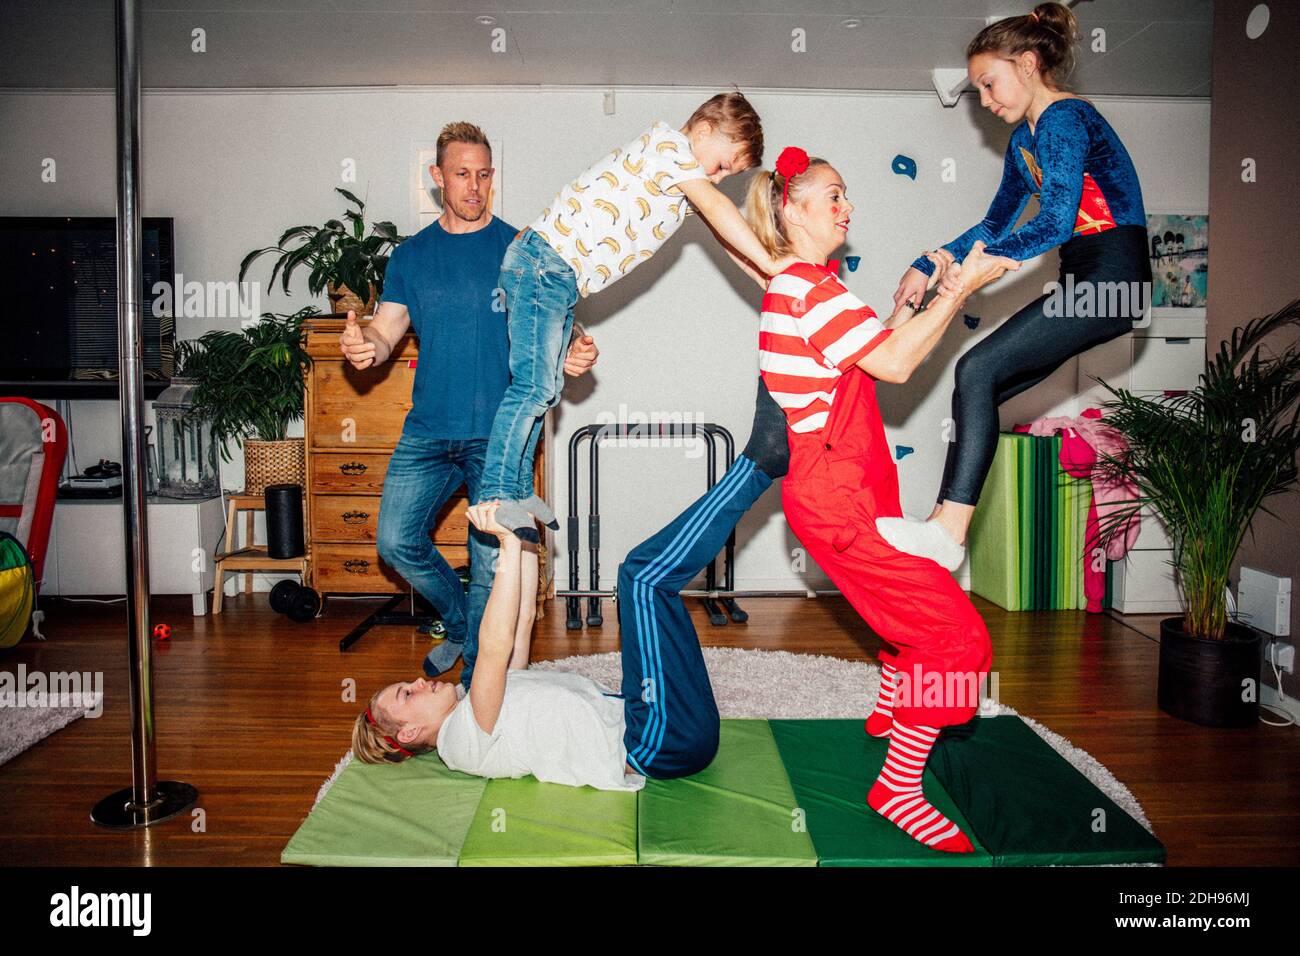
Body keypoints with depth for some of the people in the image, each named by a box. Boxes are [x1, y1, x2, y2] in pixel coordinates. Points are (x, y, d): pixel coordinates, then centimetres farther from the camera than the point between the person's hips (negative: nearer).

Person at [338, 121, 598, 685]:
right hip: (428, 428, 3)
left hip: (501, 431, -3)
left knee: (492, 562, -4)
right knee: (397, 540, -3)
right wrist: (363, 345, -18)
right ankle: (460, 625, 25)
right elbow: (386, 332, 6)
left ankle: (476, 687, 13)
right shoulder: (411, 255, 12)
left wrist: (572, 354, -23)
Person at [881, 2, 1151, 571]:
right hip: (1083, 283, 10)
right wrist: (927, 267, 17)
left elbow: (1055, 224, -20)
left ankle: (946, 532, -22)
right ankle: (946, 528, 3)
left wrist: (958, 262, -22)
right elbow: (997, 224, 26)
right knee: (978, 394, 2)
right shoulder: (1024, 139, 19)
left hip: (1113, 278, -9)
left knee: (977, 370, -20)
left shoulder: (1064, 119, -10)